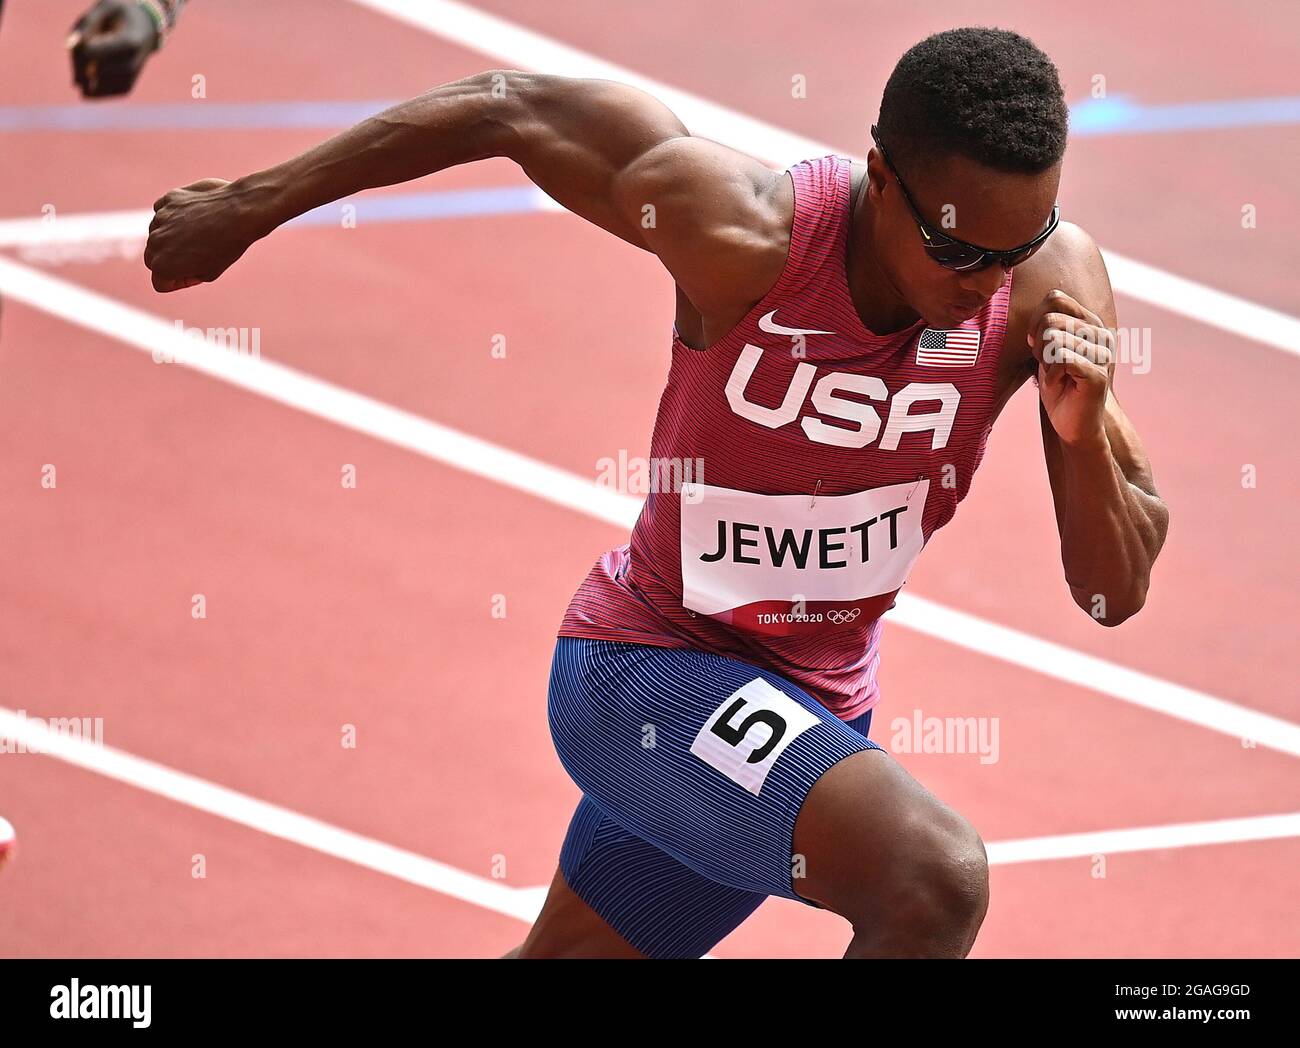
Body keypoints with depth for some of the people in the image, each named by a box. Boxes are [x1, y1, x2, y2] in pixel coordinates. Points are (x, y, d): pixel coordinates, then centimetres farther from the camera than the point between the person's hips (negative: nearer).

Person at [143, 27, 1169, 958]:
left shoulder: (1050, 277, -16)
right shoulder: (743, 229, -27)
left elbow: (1115, 594, -11)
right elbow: (509, 107, -12)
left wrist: (1085, 433, -31)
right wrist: (251, 206, -4)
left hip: (815, 708, 6)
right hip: (651, 670, -5)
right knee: (936, 878, -31)